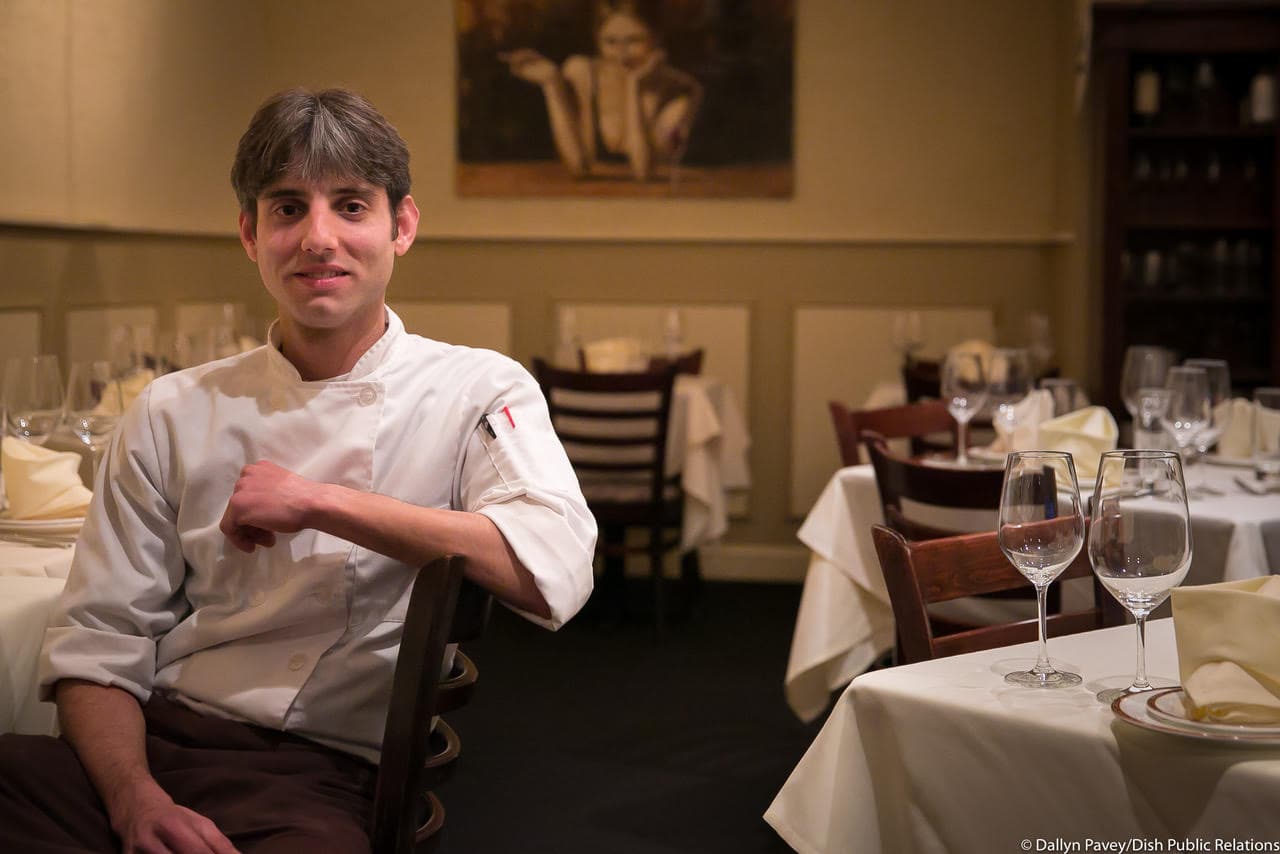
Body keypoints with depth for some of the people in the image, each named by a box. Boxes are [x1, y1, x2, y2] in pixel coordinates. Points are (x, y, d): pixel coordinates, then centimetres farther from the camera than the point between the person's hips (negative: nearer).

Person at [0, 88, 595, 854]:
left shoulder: (478, 392, 2)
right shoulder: (173, 415, 11)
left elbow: (553, 572, -17)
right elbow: (99, 642, 8)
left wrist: (321, 502, -16)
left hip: (322, 781, -2)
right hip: (151, 747, 3)